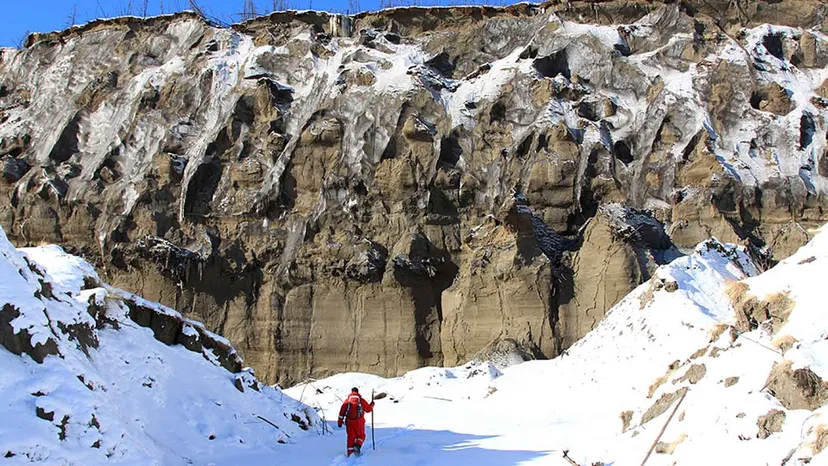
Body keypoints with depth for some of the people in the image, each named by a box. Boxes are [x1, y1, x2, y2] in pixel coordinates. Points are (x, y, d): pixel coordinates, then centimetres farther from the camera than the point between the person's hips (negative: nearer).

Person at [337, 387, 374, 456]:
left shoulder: (347, 400, 7)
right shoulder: (361, 400, 3)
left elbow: (342, 411, 2)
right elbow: (368, 409, 9)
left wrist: (340, 421, 4)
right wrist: (372, 404, 30)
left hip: (349, 421, 2)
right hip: (359, 421, -2)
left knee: (350, 436, 10)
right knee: (361, 435, 13)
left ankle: (350, 452, 5)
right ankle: (357, 446, -13)